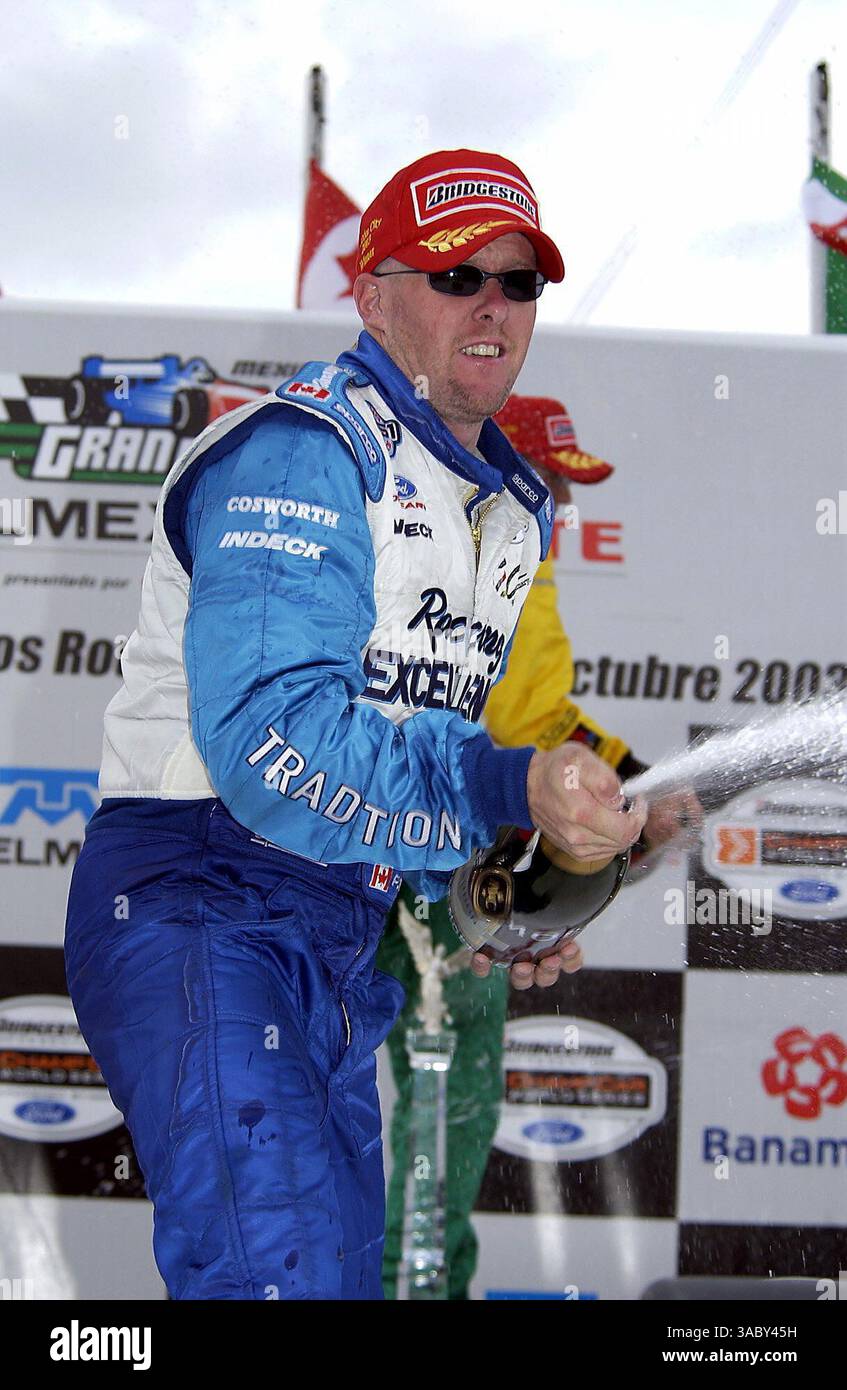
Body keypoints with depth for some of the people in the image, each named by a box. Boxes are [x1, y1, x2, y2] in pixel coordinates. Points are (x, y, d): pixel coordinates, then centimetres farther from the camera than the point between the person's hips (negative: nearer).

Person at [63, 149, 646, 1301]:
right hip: (199, 911, -9)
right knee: (284, 1277, -23)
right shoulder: (298, 452, -14)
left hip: (343, 946, 9)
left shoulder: (515, 510, 16)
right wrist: (509, 789, -34)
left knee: (349, 1266, 11)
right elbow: (271, 739, -27)